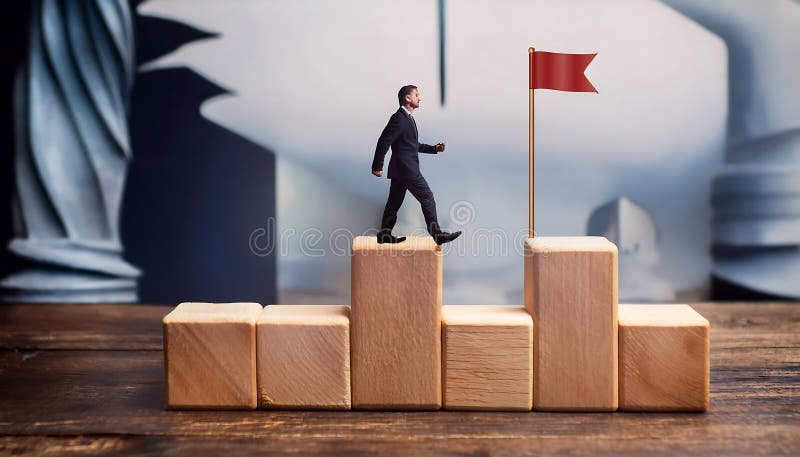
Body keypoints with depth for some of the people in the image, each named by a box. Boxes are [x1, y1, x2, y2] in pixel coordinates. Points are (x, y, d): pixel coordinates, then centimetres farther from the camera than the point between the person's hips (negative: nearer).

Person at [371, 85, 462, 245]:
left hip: (400, 170, 10)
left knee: (394, 202, 11)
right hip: (406, 168, -10)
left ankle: (385, 234, 15)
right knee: (427, 198, -5)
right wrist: (377, 166, -17)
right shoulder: (399, 118, -14)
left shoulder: (408, 118, 17)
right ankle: (436, 234, 0)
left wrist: (434, 148, 17)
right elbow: (383, 142, -18)